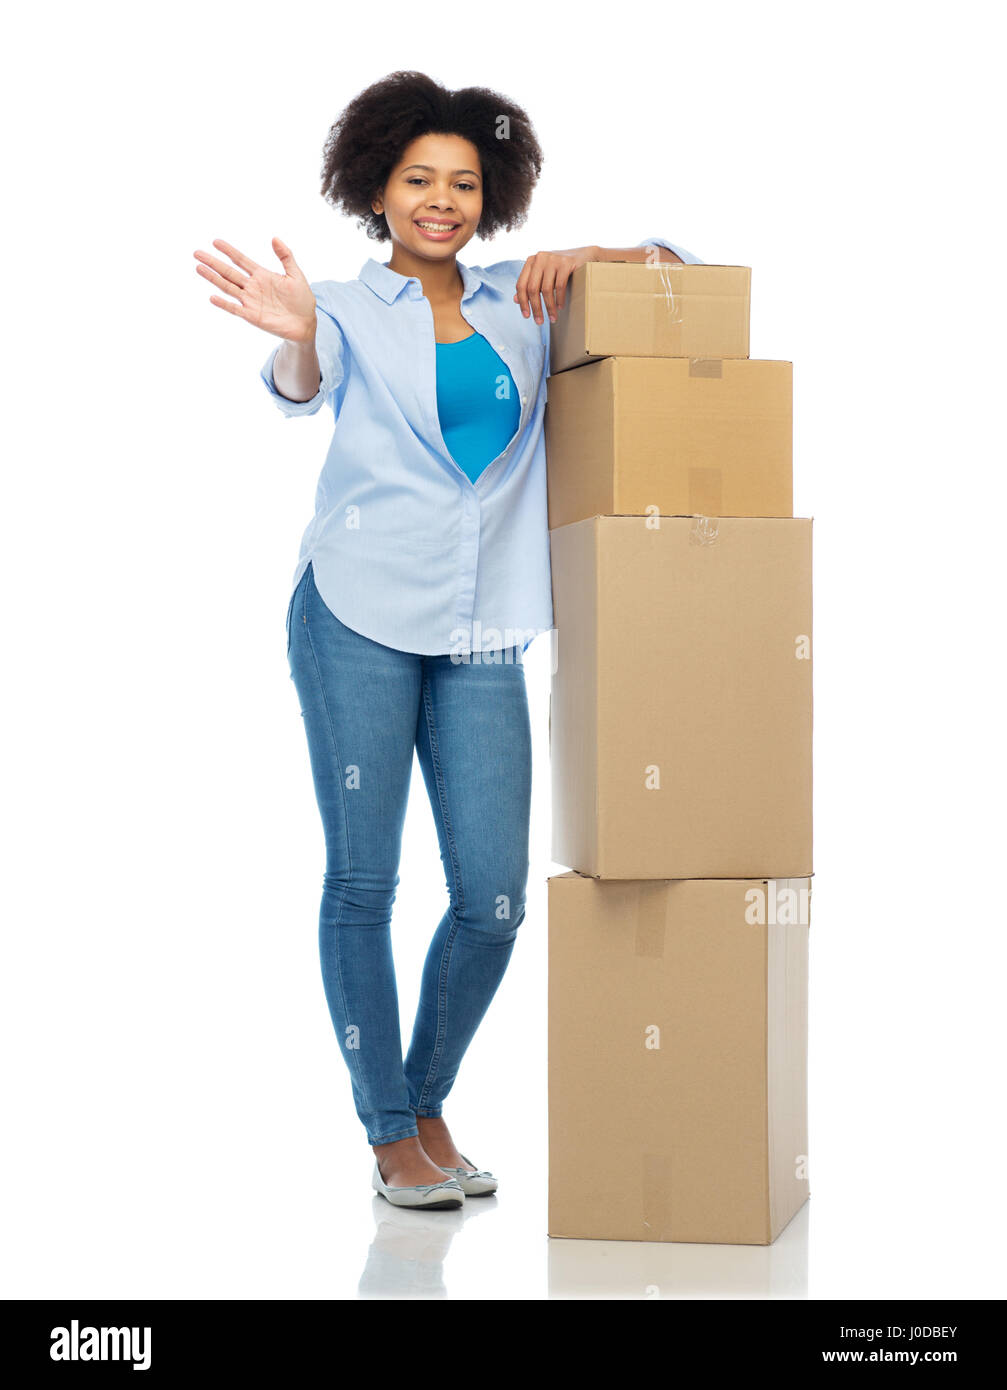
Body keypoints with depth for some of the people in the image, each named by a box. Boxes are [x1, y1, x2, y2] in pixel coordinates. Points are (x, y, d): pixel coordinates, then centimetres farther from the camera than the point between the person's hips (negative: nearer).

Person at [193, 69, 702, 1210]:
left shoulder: (520, 302, 13)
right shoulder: (350, 309, 5)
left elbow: (668, 266, 18)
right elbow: (308, 384, -17)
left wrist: (583, 258, -4)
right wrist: (292, 336, -41)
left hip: (481, 636, 3)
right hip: (359, 615, -3)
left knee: (494, 896, 0)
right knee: (362, 879, 0)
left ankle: (428, 1104, 22)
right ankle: (388, 1136, 13)